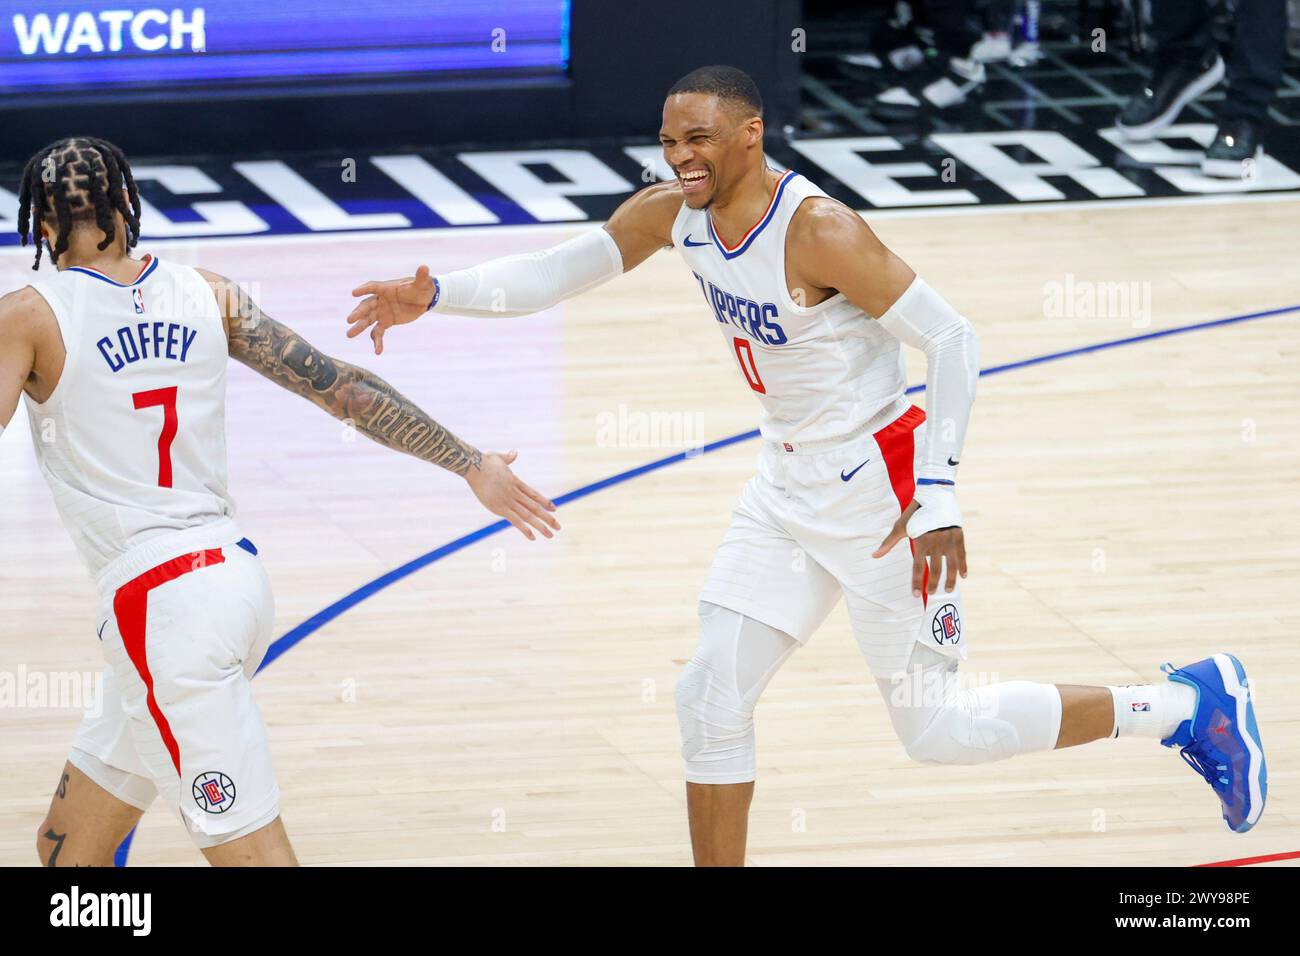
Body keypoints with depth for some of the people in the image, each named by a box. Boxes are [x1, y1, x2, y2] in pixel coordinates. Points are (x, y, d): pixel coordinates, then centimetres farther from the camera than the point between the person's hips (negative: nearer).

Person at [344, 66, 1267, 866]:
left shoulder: (819, 232, -26)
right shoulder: (673, 213, -4)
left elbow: (954, 341, -24)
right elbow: (554, 273, 4)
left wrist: (938, 496, -26)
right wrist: (436, 295, -12)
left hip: (879, 489, -7)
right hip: (790, 488, 8)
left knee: (934, 728, -1)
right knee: (711, 697, 1)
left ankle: (1192, 702, 14)